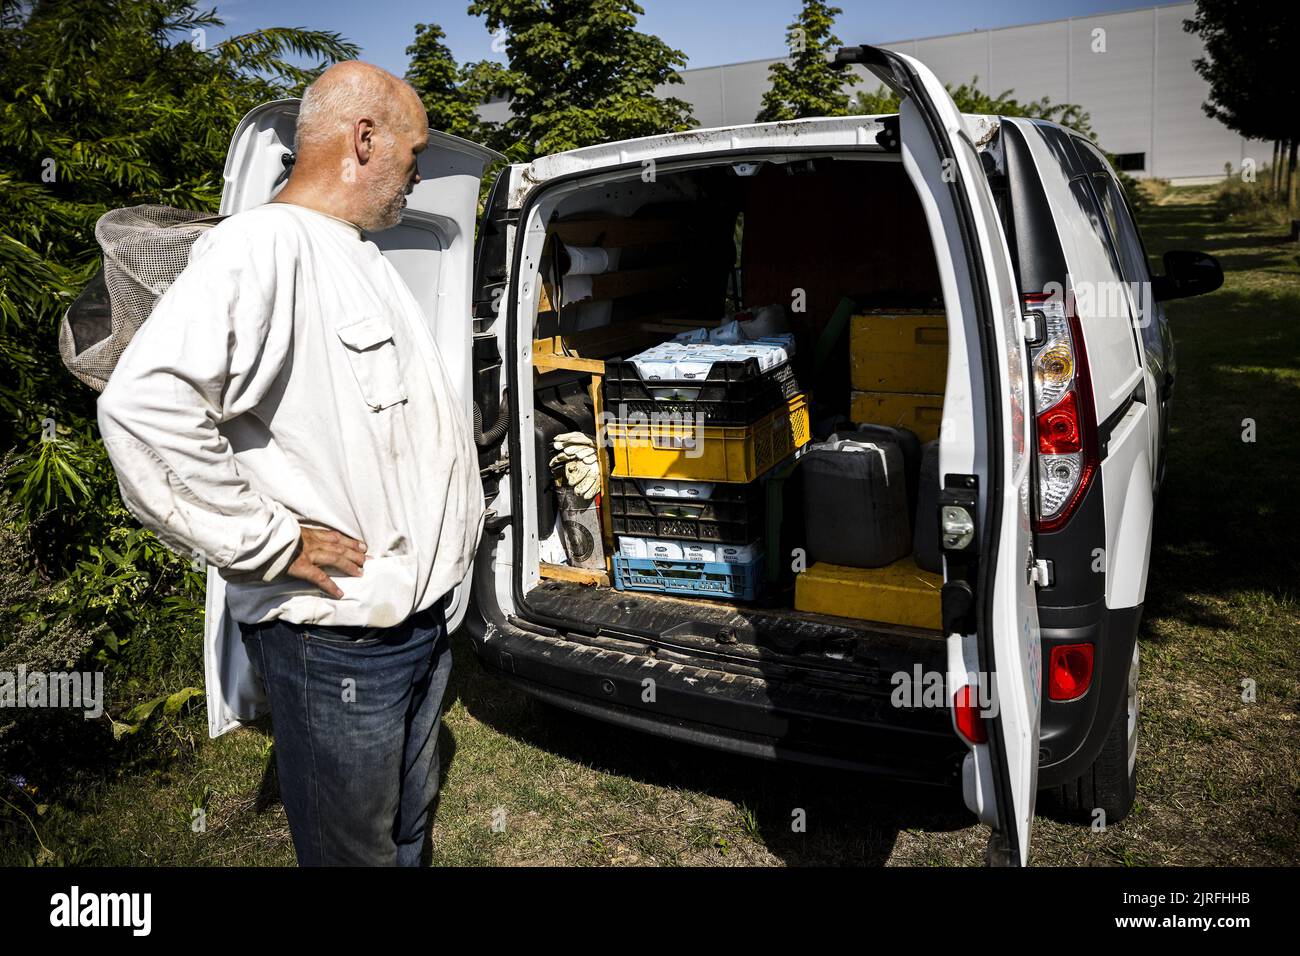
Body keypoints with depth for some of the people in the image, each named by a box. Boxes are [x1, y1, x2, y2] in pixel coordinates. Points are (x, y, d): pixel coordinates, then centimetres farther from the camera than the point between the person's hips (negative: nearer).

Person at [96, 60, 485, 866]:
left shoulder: (368, 260, 13)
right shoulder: (263, 249, -19)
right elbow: (144, 410, -33)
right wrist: (271, 544, -26)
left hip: (420, 617, 9)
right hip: (337, 639, -9)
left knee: (409, 831, 26)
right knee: (356, 848, 13)